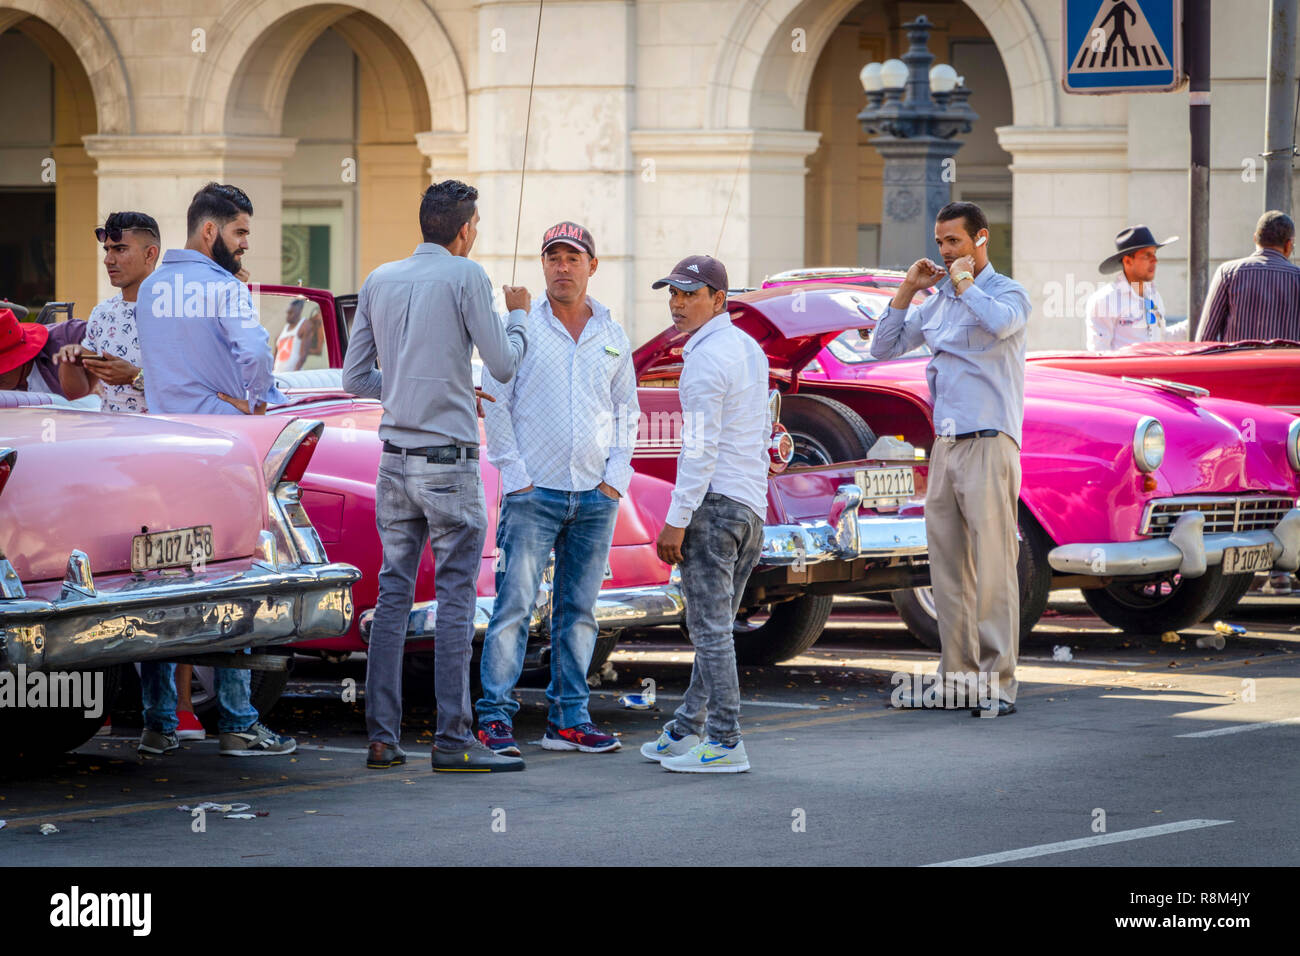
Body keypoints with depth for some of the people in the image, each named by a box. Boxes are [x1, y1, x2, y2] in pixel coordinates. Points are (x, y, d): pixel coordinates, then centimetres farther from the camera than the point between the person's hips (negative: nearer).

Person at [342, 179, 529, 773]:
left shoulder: (379, 281, 11)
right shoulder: (465, 276, -6)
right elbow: (503, 366, -2)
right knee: (455, 596, -4)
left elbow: (355, 378, 14)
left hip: (395, 458, 6)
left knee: (393, 595, 8)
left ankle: (381, 737, 7)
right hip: (449, 459, -6)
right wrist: (518, 317, 16)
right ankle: (453, 740, -6)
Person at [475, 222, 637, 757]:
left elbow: (627, 411, 17)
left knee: (578, 611, 7)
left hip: (595, 496, 4)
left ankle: (569, 720, 11)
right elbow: (495, 405, -1)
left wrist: (616, 477, 5)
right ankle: (495, 717, -7)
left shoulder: (613, 338, 10)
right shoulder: (520, 329, -1)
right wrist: (516, 476, -7)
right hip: (534, 493, -4)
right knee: (514, 605, -9)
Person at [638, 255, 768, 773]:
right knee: (714, 626, 14)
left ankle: (725, 743, -10)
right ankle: (686, 731, 20)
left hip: (715, 501, -10)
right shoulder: (750, 348, 16)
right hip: (753, 506, 10)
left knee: (711, 626, -8)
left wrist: (676, 520, -16)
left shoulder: (706, 359, -13)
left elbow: (701, 447, -18)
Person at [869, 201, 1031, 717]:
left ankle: (999, 683, -10)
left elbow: (1000, 323, -26)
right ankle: (958, 677, 11)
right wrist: (908, 288, 8)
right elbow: (884, 346, 17)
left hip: (989, 444, -7)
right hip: (945, 445, 7)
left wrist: (964, 282, -11)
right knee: (947, 569, 7)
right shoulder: (936, 302, 17)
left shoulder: (1008, 292, -3)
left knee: (993, 569, -9)